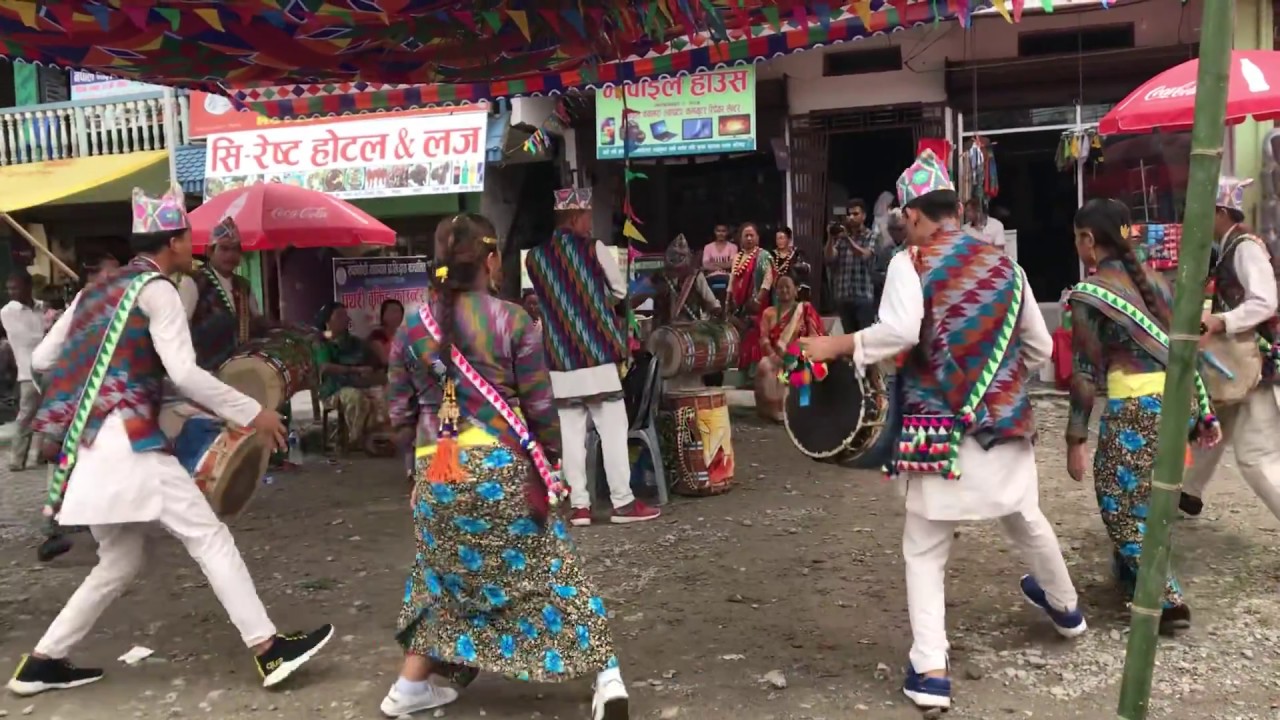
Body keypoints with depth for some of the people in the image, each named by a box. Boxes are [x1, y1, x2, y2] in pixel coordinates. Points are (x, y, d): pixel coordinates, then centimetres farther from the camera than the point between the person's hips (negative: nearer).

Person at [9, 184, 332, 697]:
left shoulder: (97, 289, 19)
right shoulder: (155, 289, -6)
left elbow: (42, 359, 18)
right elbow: (185, 374, -17)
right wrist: (253, 413, -12)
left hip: (91, 446, 9)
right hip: (126, 441, -9)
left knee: (121, 562, 18)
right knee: (209, 537, -8)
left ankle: (42, 662, 23)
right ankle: (269, 650, -10)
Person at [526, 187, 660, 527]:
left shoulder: (534, 256, 6)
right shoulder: (594, 249, -5)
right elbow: (621, 291, 7)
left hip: (558, 358, 4)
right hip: (596, 353, -4)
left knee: (571, 432, 7)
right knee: (612, 429, 2)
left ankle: (579, 505, 9)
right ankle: (623, 502, 5)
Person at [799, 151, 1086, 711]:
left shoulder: (910, 263, -8)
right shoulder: (1004, 264, 8)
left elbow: (899, 332, -24)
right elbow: (1040, 349, 11)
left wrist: (836, 345, -13)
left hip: (940, 427, -5)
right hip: (1005, 422, 5)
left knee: (924, 550, 5)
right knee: (1025, 520, 28)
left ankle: (930, 669, 1)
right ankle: (1065, 608, 51)